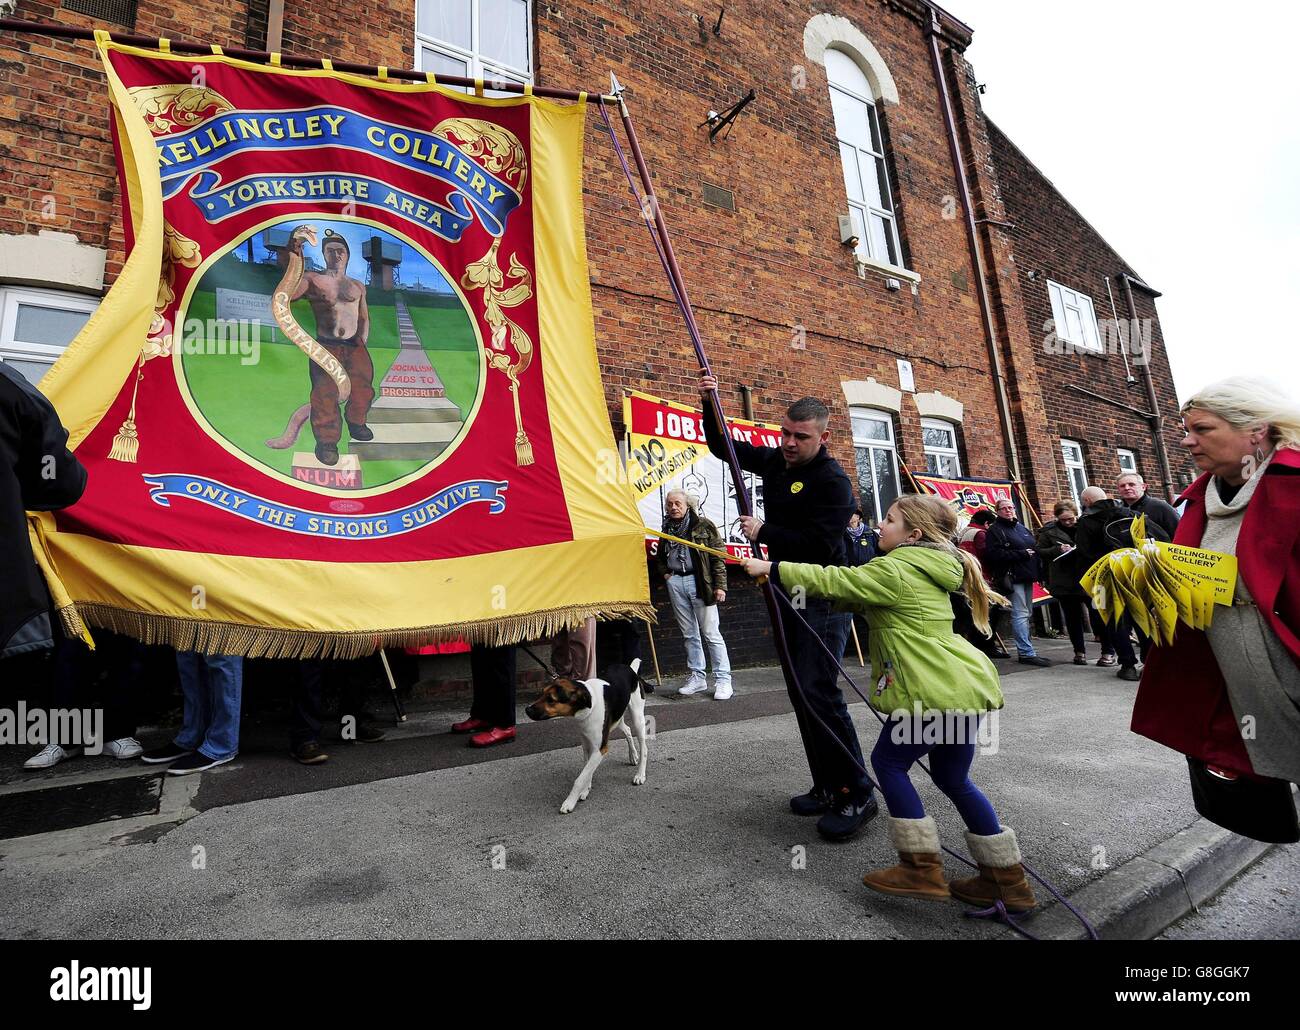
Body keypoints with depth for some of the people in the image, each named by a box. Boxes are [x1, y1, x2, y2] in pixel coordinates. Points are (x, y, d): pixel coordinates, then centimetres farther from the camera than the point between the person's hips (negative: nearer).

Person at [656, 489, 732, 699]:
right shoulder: (667, 529, 14)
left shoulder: (703, 525, -2)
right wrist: (665, 574, 12)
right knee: (689, 634, 11)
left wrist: (720, 585, -11)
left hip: (699, 582, -5)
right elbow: (659, 557, 30)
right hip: (675, 583, 5)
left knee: (711, 633, -4)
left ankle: (723, 680, 3)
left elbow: (718, 557, -5)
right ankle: (697, 677, 20)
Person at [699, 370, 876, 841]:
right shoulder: (774, 461, 8)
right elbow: (722, 446, 19)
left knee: (819, 690, -14)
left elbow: (819, 545, -23)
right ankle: (828, 787, 22)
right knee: (800, 692, 11)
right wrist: (710, 404, 5)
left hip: (823, 598, -8)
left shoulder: (833, 481, -14)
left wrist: (763, 533, -16)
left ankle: (857, 794, 1)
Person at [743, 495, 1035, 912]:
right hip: (965, 686, 10)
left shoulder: (894, 570, -11)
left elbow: (832, 580, -11)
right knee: (952, 778, 18)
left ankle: (923, 869, 11)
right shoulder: (929, 570, 18)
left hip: (936, 690, -10)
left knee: (888, 761, 5)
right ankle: (1008, 879, 26)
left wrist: (772, 568, -4)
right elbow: (854, 589, 24)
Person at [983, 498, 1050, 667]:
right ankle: (1027, 653, -9)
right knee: (1020, 614, -11)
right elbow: (994, 554, -18)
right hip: (1012, 577, -8)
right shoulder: (995, 530, -5)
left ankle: (1024, 650, 18)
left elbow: (1033, 549, 26)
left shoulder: (1021, 528, 20)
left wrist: (1038, 571, 11)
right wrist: (1022, 554, -14)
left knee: (1026, 613, 11)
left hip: (1027, 577, 8)